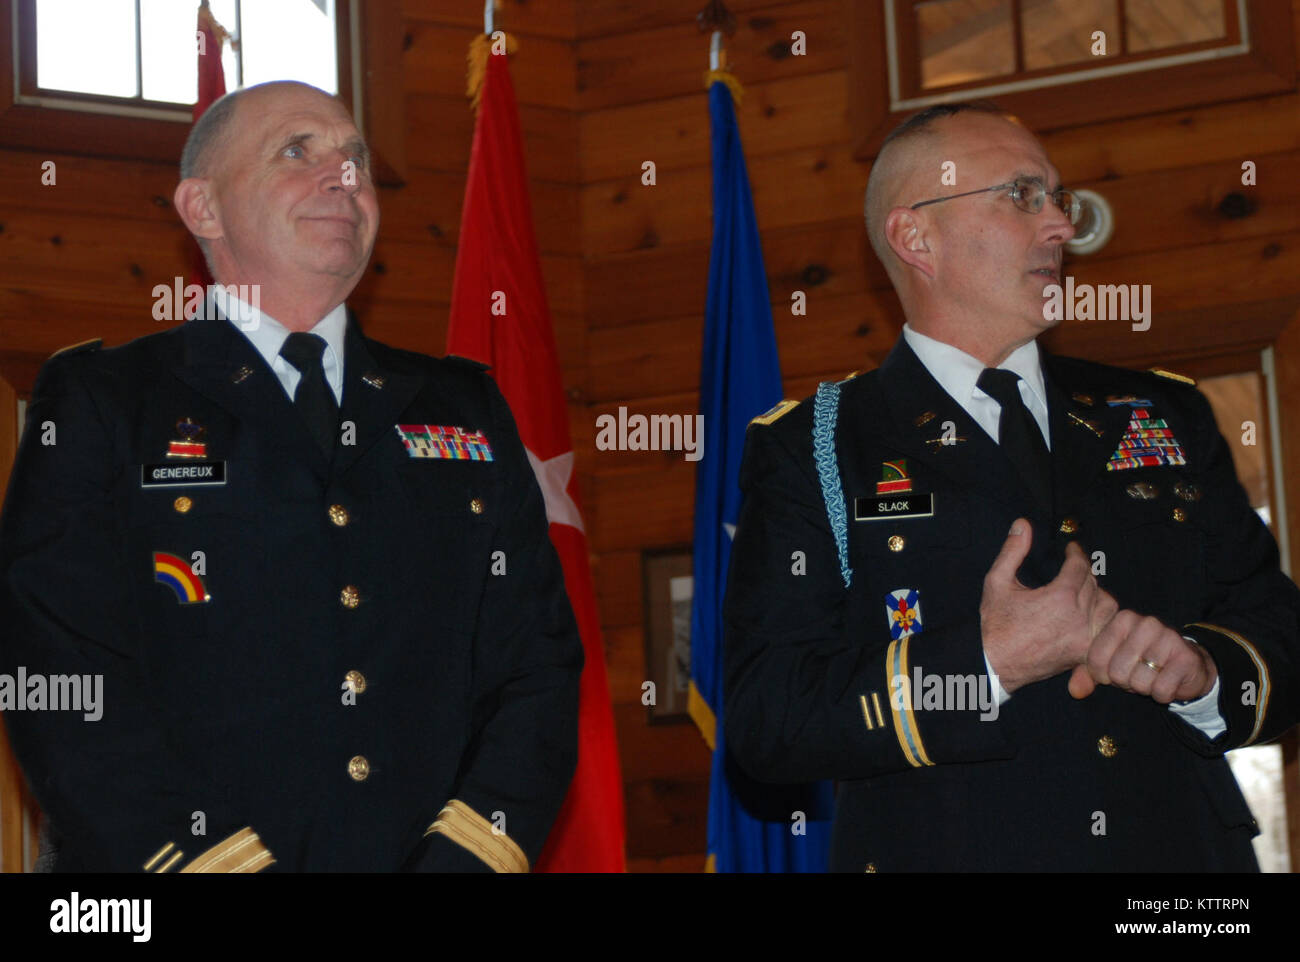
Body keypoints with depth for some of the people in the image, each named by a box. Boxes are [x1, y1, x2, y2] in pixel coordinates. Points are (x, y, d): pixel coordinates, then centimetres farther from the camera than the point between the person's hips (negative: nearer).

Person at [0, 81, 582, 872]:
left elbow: (540, 662, 10)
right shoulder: (98, 405, 7)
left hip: (442, 848, 3)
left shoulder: (467, 411, 17)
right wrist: (203, 857, -15)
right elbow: (68, 683, -4)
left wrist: (468, 855, -6)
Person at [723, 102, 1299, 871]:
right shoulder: (810, 452, -2)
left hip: (1183, 846, 3)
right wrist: (986, 662, -20)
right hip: (949, 851, -3)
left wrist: (1204, 670, -11)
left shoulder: (1171, 422, 10)